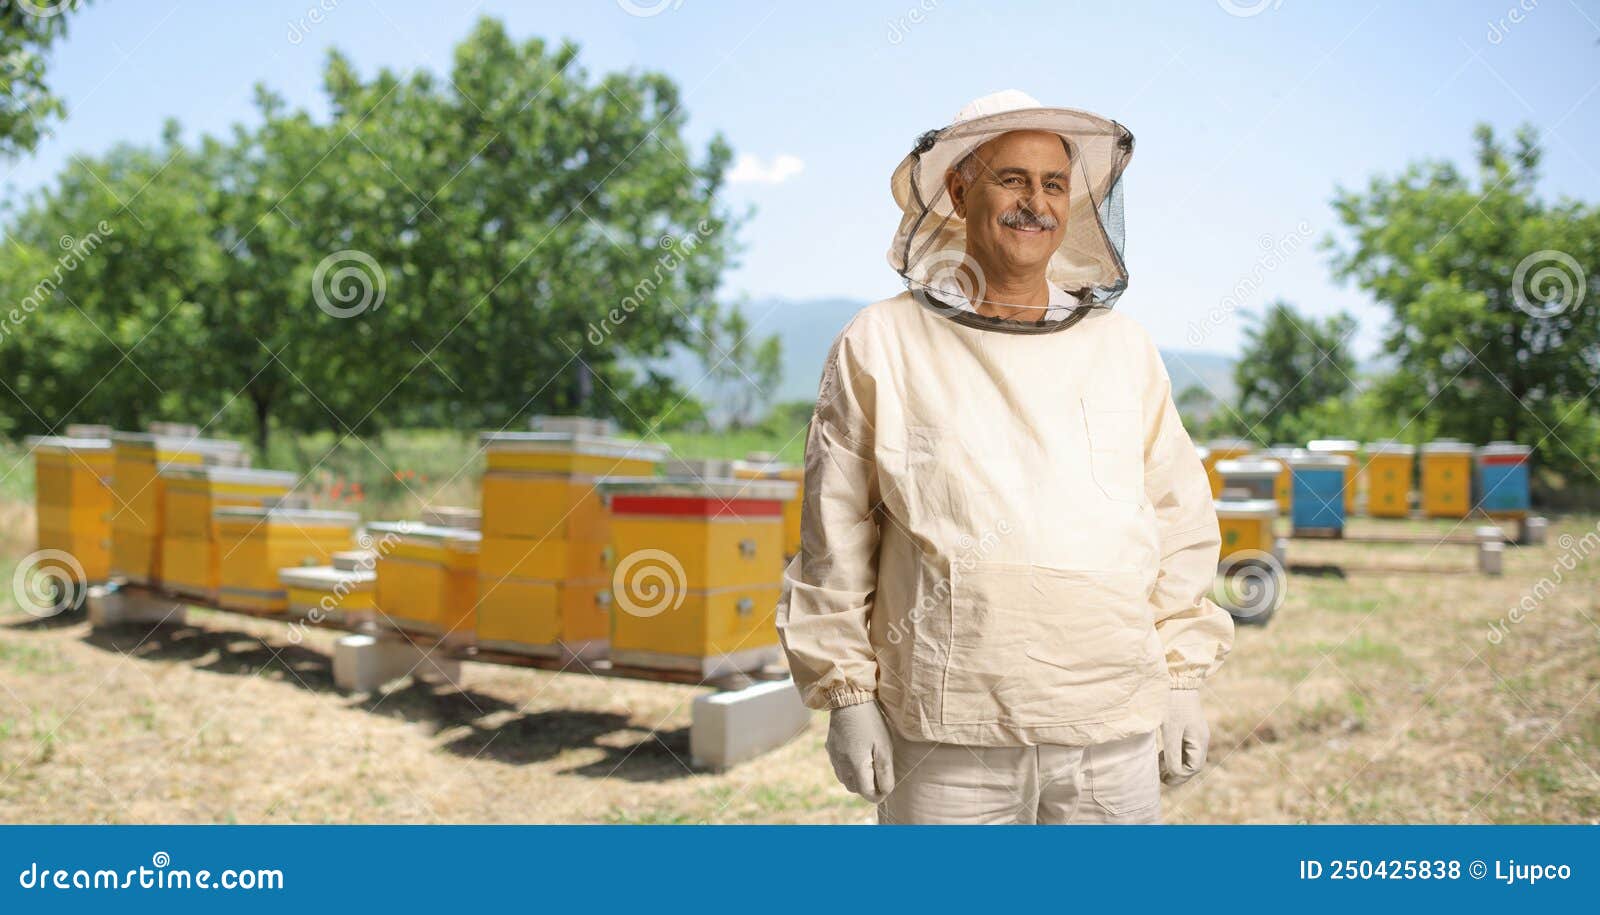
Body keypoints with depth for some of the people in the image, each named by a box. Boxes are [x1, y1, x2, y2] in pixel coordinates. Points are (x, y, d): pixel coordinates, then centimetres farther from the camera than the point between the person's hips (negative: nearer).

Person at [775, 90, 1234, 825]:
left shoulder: (1121, 348, 10)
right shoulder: (881, 346, 2)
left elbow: (1177, 521, 13)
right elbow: (836, 536, 3)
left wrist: (1183, 681, 10)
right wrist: (847, 695, 0)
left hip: (1114, 735, 3)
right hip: (947, 736, -2)